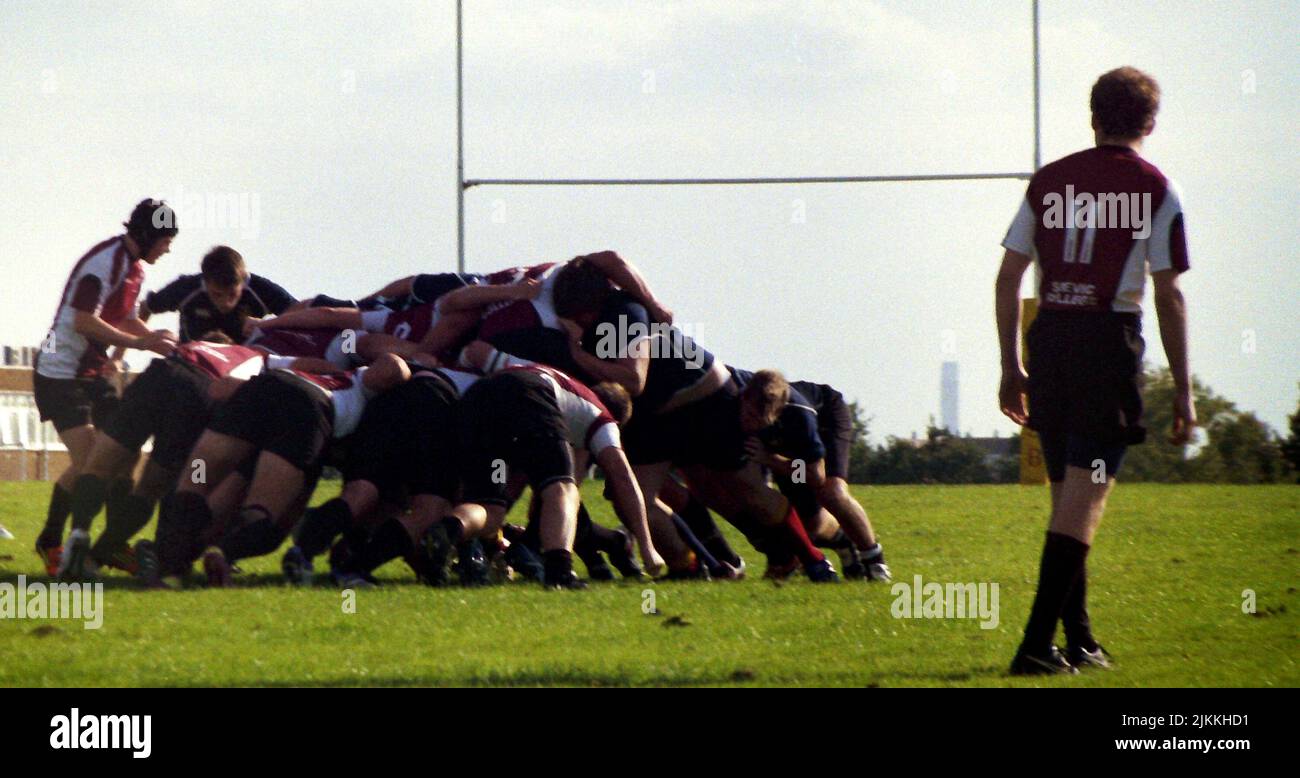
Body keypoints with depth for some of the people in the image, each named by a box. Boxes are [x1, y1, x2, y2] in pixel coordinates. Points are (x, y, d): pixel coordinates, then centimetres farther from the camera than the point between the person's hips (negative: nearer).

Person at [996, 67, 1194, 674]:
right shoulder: (1154, 189, 0)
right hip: (1111, 340, -4)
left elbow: (1008, 276, 10)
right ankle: (1037, 643, -16)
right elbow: (1169, 295, -3)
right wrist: (1183, 390, 1)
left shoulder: (1047, 181, 11)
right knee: (1086, 494, -6)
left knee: (1067, 492, 16)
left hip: (1048, 339, 4)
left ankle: (1079, 640, 21)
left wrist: (1011, 366, 17)